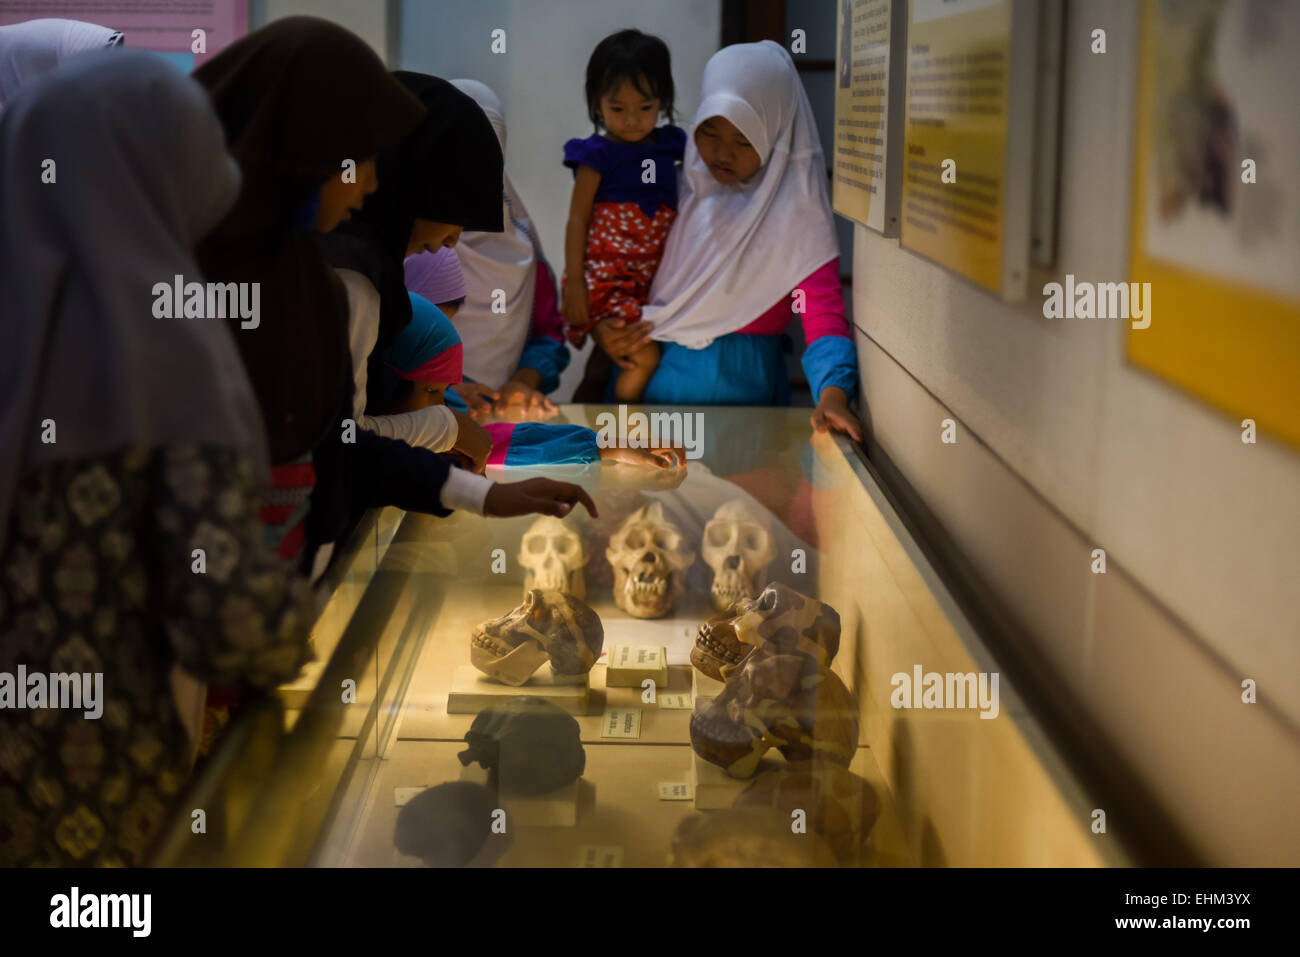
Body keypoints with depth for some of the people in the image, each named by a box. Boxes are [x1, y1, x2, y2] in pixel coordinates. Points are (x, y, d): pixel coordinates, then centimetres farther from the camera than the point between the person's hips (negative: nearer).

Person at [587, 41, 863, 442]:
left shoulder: (796, 212, -8)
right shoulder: (685, 192, 10)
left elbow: (823, 314, -17)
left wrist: (833, 392, -35)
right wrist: (598, 327, -4)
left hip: (736, 385, -4)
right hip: (655, 375, 4)